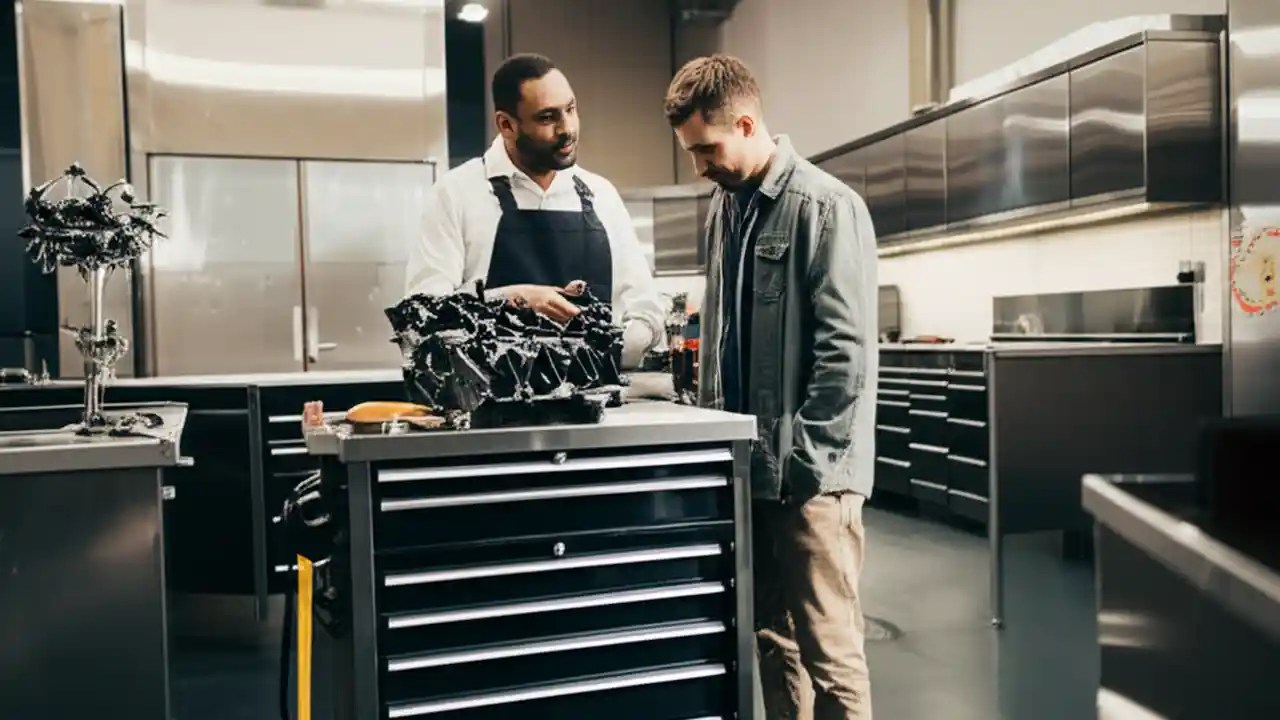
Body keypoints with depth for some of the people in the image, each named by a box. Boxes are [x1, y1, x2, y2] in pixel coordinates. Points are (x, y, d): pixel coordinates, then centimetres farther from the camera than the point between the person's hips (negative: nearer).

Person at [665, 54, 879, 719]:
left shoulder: (825, 207, -10)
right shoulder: (723, 207, 12)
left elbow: (847, 349, -14)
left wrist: (800, 459, -14)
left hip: (810, 472, -7)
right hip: (747, 466, 7)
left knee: (827, 650, 0)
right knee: (769, 640, 15)